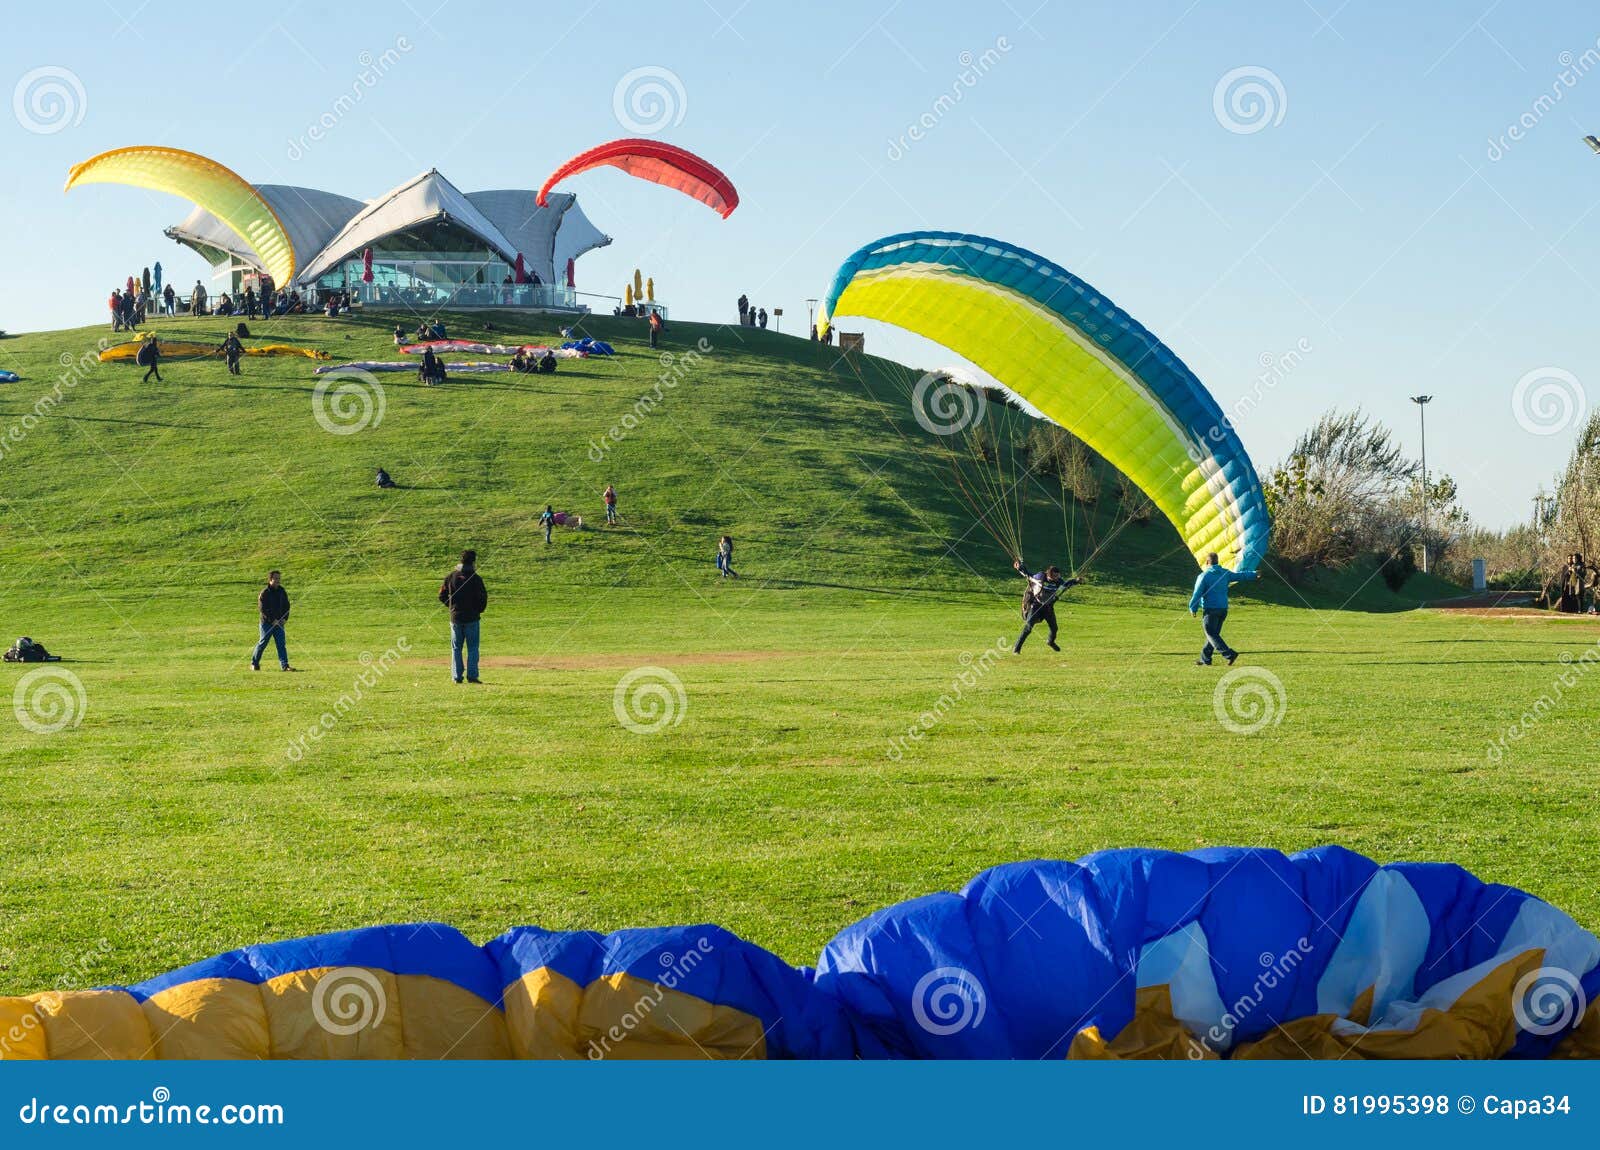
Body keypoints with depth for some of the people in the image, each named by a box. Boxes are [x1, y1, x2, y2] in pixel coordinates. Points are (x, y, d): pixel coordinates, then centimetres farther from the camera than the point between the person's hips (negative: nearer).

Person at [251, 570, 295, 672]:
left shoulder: (282, 592, 8)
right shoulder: (265, 592, -10)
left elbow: (286, 606, 14)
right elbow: (263, 609, -14)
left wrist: (285, 618, -1)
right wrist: (272, 620, -17)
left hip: (279, 622, 5)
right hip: (267, 623, -5)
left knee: (282, 644, -2)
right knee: (263, 643, 2)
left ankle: (285, 665, -5)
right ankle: (254, 663, 18)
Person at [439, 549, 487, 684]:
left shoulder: (451, 577, 2)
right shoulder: (475, 578, -9)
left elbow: (442, 596, 6)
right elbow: (483, 597, -10)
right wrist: (479, 610, 8)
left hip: (455, 617, 3)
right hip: (471, 617, -3)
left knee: (456, 648, 10)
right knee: (472, 648, 3)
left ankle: (457, 676, 7)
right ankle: (472, 675, -3)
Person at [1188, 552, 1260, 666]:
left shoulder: (1204, 576, -9)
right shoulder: (1225, 573, 8)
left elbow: (1197, 593, -10)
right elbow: (1240, 575, 20)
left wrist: (1193, 608, 0)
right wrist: (1254, 575, 35)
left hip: (1210, 609, -7)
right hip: (1223, 608, 7)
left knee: (1212, 634, -7)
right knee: (1213, 634, 14)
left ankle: (1229, 653, -21)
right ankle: (1205, 659, 18)